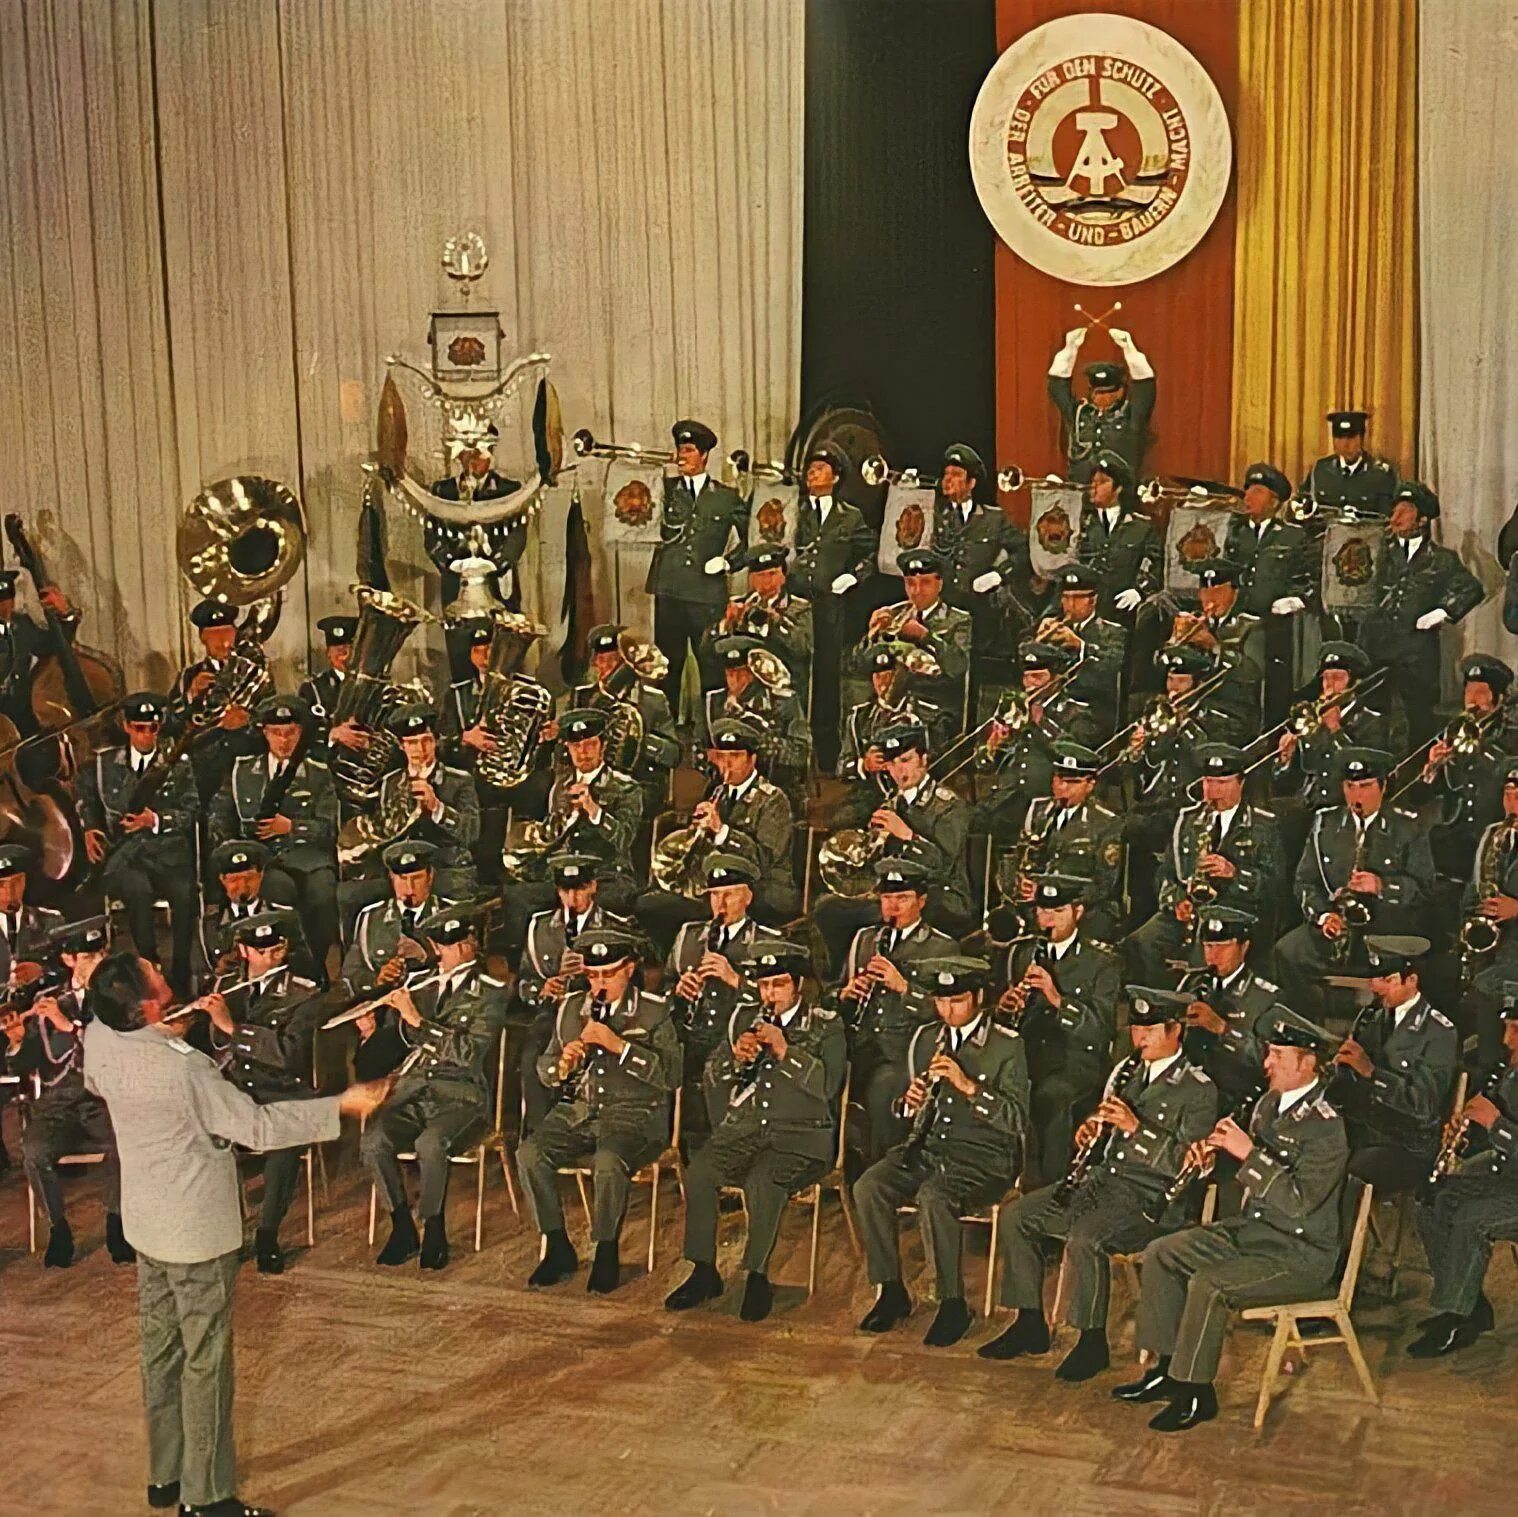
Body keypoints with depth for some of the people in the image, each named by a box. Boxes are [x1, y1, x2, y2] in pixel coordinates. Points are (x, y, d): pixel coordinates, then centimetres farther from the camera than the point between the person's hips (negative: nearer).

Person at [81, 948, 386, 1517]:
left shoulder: (99, 1041, -8)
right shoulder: (183, 1069, -31)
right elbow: (258, 1126, -24)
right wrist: (340, 1107, -17)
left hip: (145, 1223, 8)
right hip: (196, 1229, -8)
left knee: (161, 1349, 19)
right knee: (205, 1362, 5)